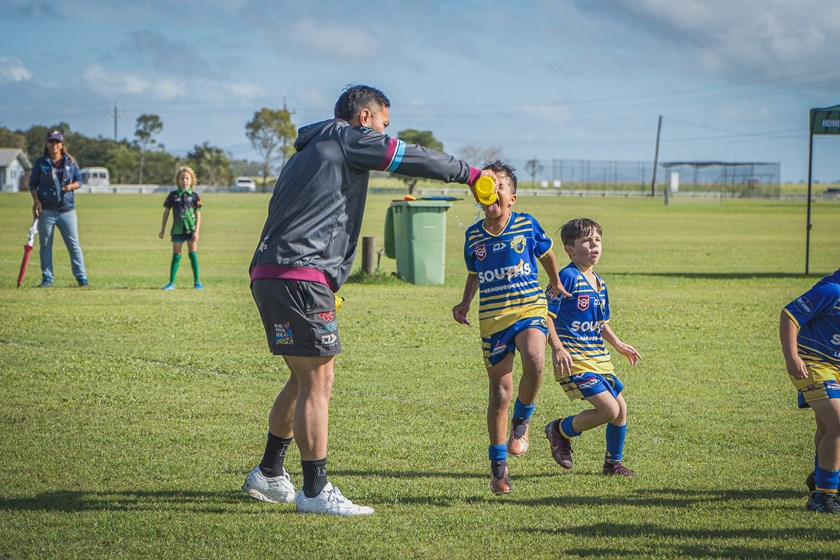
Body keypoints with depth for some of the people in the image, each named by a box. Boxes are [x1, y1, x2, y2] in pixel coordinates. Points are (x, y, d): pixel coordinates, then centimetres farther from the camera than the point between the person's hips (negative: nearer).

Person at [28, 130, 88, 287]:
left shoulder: (71, 162, 7)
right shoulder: (40, 163, 5)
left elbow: (79, 181, 11)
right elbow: (33, 183, 7)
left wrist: (72, 186, -11)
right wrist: (36, 201, -7)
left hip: (67, 209, 0)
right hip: (46, 210, 0)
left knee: (74, 244, -2)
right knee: (45, 245, 3)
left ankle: (81, 277, 1)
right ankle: (47, 278, 10)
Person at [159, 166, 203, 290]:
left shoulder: (194, 196, 1)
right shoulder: (173, 195, 2)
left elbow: (198, 215, 0)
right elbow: (166, 212, 9)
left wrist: (196, 232, -7)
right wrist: (162, 230, 9)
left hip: (191, 229, -1)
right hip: (177, 230, 1)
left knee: (193, 254, 1)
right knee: (176, 256, 3)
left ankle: (197, 281, 9)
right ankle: (171, 283, 7)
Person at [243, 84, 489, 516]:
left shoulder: (309, 151, 27)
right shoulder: (348, 138, 0)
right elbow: (415, 159, 1)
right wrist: (469, 173, 15)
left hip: (269, 276, 10)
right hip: (300, 276, -10)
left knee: (305, 379, 19)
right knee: (317, 380, -6)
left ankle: (269, 474, 26)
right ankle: (315, 491, -4)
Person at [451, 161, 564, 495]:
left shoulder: (527, 225, 0)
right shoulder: (473, 235, 6)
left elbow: (546, 253, 19)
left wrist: (555, 283, 32)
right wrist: (465, 304, 7)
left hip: (530, 308, -2)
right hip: (492, 319, 2)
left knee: (535, 363, -32)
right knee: (500, 391, 3)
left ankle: (522, 419, -3)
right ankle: (498, 465, 15)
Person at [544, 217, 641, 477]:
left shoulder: (599, 283, 14)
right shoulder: (568, 277, -13)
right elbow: (546, 314, -15)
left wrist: (618, 344, 19)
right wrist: (558, 348, -21)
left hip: (599, 358, 9)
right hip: (574, 359, -9)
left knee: (621, 408, 9)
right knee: (609, 409, -16)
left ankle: (613, 463, 27)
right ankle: (560, 430, 7)